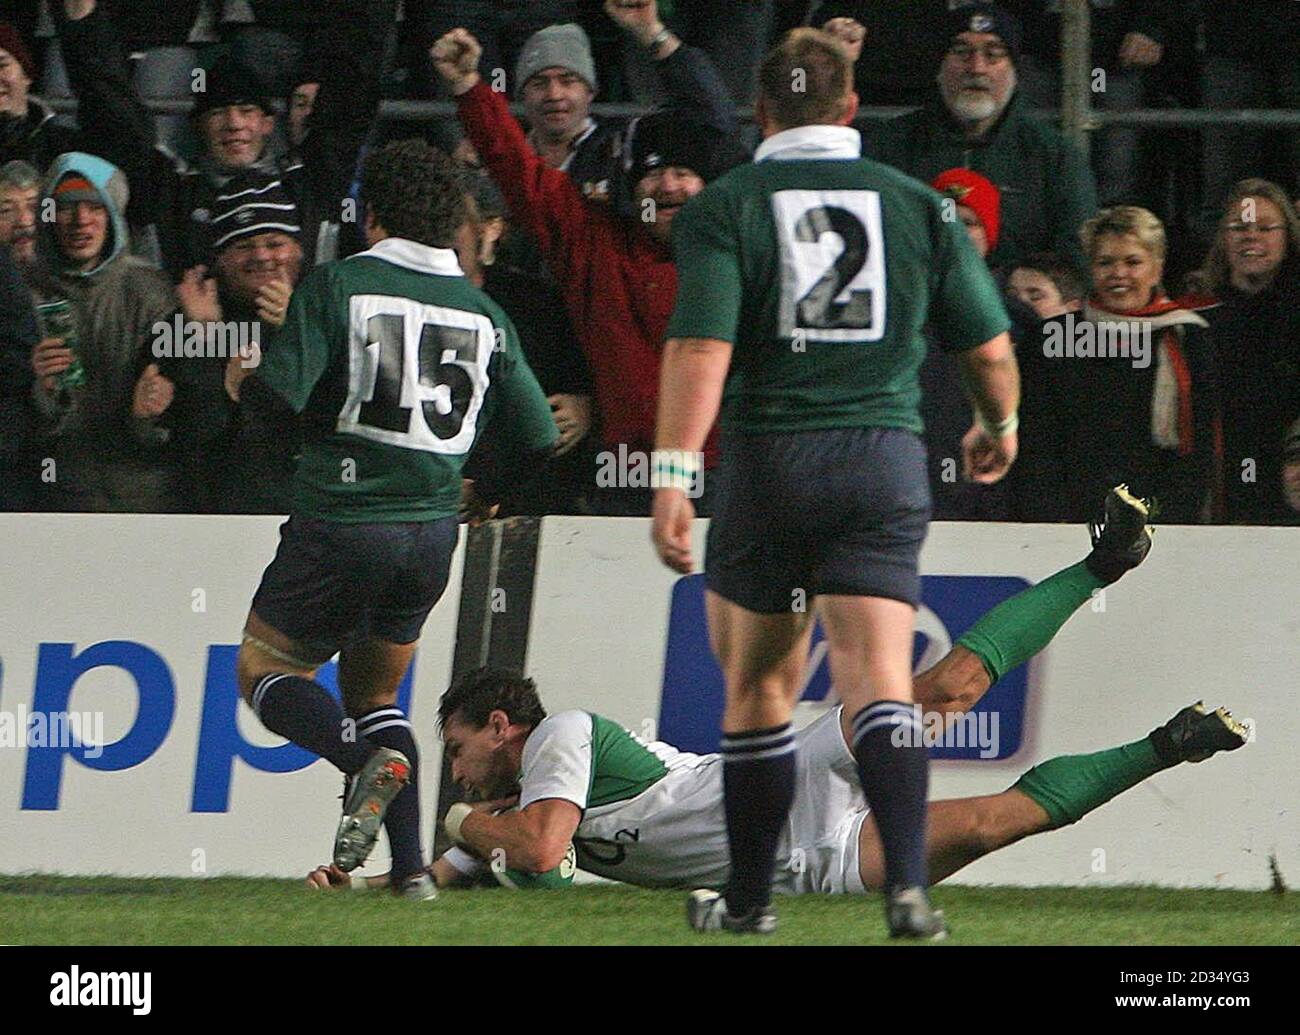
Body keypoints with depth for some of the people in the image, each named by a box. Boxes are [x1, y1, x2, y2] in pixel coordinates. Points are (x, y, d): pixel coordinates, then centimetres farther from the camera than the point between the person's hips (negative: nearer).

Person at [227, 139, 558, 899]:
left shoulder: (339, 286, -7)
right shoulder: (484, 314, 6)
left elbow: (281, 395, -17)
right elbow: (539, 439, 5)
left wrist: (241, 381, 6)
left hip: (343, 520, -5)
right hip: (432, 535, 5)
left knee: (265, 672, 11)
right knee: (375, 692, 21)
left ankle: (372, 760, -18)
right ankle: (410, 867, 6)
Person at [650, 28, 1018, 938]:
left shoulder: (725, 207, -2)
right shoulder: (918, 206, 6)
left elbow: (700, 349, -15)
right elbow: (991, 350, 11)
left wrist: (672, 476, -19)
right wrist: (1000, 427, 31)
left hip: (767, 462, -1)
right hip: (884, 468, 1)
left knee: (759, 688, 13)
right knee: (880, 683, -6)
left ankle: (749, 902, 23)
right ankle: (908, 884, -25)